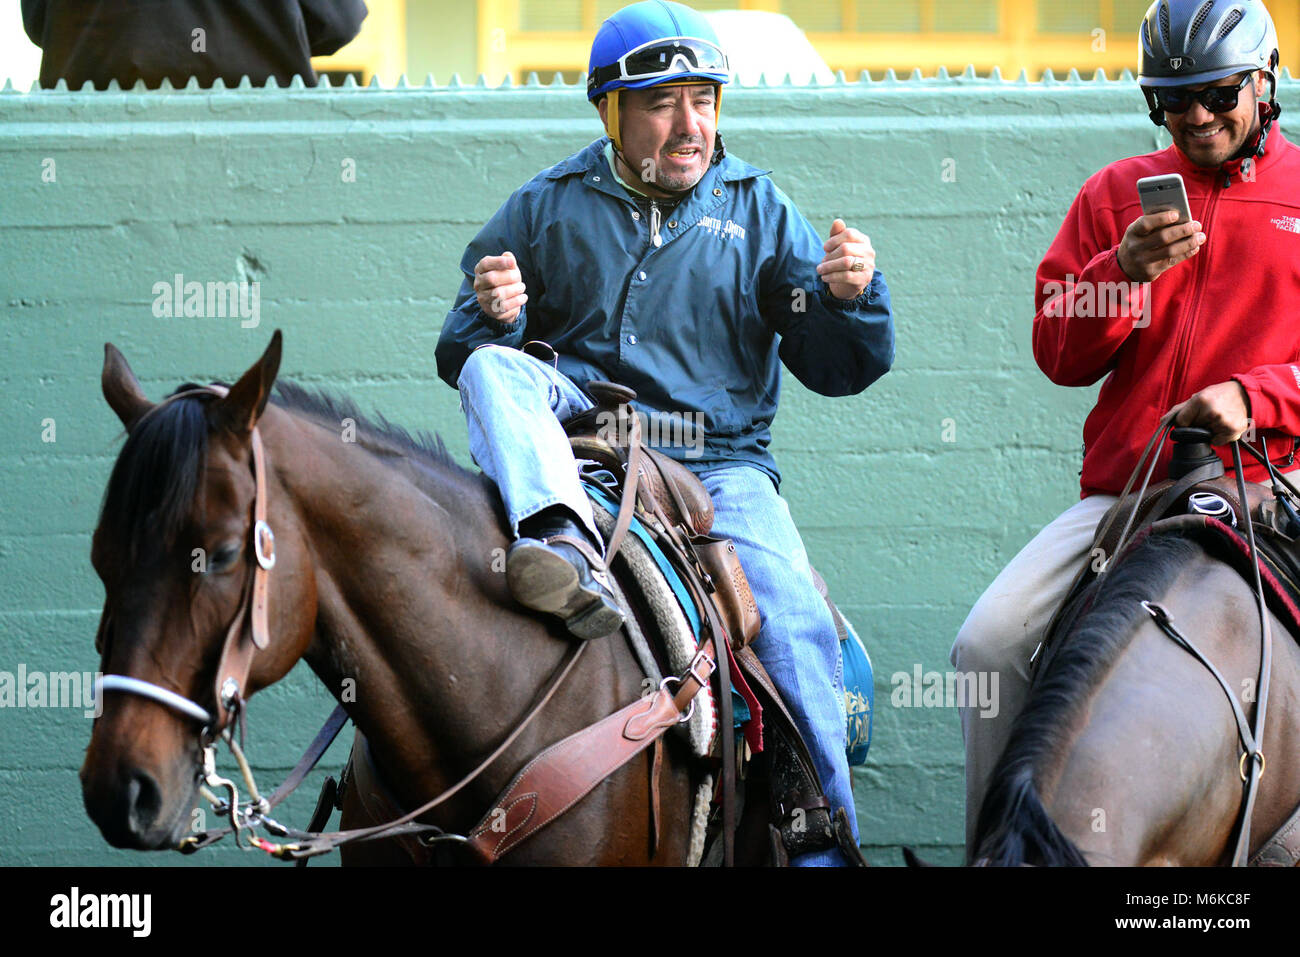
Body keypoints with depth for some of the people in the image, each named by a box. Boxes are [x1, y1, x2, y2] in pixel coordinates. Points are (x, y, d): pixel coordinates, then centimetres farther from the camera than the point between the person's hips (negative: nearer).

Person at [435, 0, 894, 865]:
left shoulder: (758, 210, 13)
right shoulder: (547, 209, 11)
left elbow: (839, 368, 10)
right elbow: (461, 355, 13)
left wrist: (850, 298, -12)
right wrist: (490, 317, -11)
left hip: (721, 461, 0)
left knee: (794, 622, -23)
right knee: (493, 368, -28)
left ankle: (822, 836, -11)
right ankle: (566, 545, -56)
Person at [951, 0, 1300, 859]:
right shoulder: (1118, 193, 14)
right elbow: (1060, 355, 10)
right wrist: (1125, 271, -9)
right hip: (1126, 489, 3)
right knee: (988, 645, -13)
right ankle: (996, 847, 0)